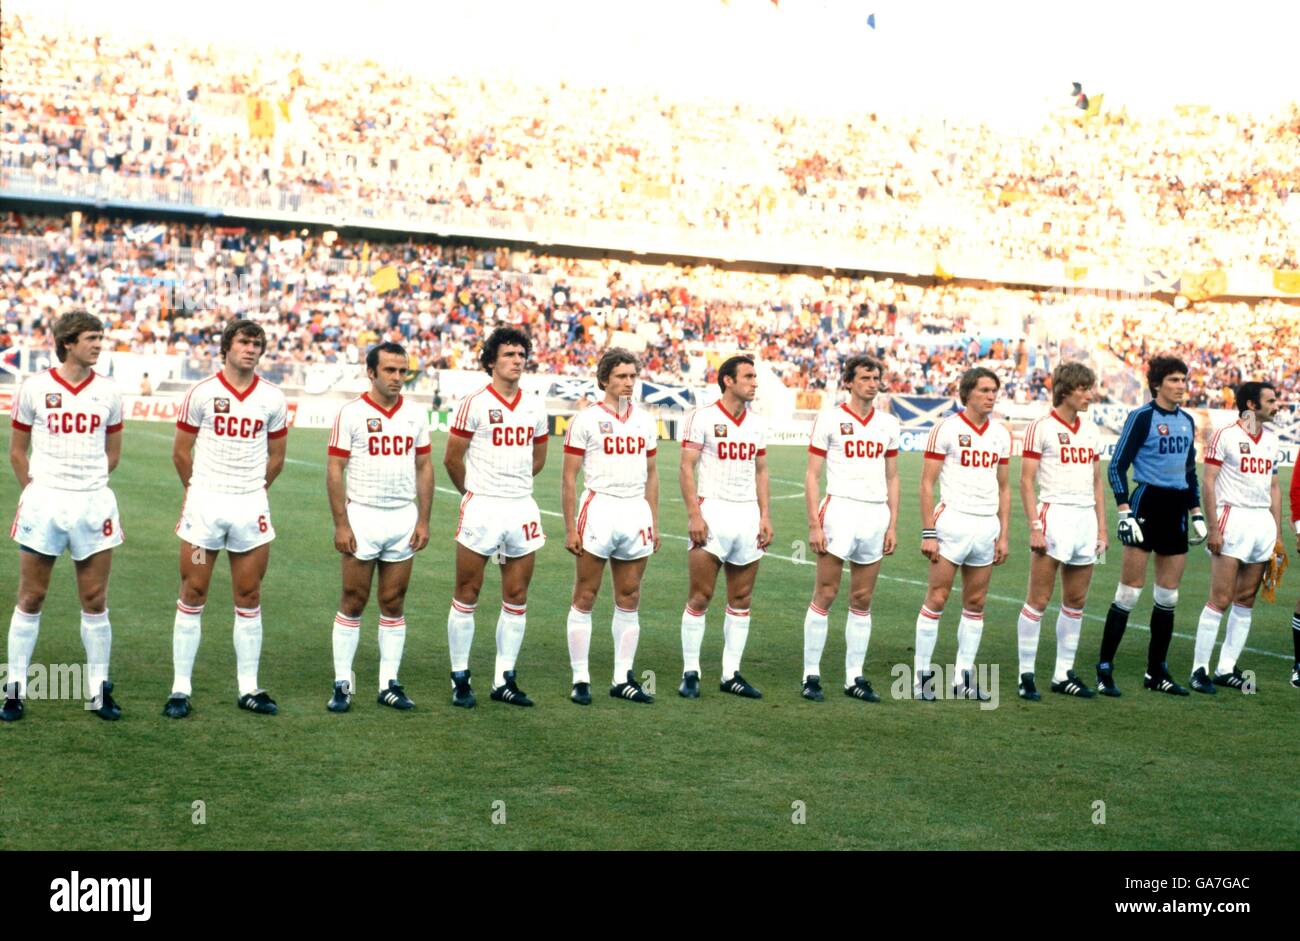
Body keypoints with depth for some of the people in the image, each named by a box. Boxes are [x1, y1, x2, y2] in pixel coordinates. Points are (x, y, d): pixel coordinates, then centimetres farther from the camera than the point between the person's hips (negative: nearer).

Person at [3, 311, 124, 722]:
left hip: (93, 503, 2)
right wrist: (37, 490, 5)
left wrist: (88, 484, 10)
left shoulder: (108, 391, 5)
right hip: (43, 503, -1)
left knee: (95, 602, 4)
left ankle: (99, 689, 13)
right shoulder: (34, 387, 0)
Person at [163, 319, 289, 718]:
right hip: (205, 503, -2)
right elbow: (181, 451, 7)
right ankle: (181, 688, 7)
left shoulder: (272, 398, 4)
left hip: (251, 506, 2)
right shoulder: (202, 393, -2)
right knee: (193, 595, 1)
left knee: (249, 599, 6)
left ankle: (248, 688, 13)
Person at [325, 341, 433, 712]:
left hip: (404, 519, 4)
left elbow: (424, 468, 11)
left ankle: (389, 684, 13)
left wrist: (423, 520, 4)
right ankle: (342, 684, 7)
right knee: (353, 603, 1)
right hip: (362, 517, -3)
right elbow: (334, 470, -6)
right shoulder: (351, 413, -5)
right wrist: (340, 524, -12)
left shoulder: (415, 414, 7)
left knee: (394, 604, 7)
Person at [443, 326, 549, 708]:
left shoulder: (534, 406, 9)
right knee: (467, 595, 1)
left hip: (522, 508, 5)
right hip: (481, 508, -5)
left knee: (517, 598, 7)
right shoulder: (475, 404, -6)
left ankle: (505, 680, 15)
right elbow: (452, 458, 1)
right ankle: (460, 679, 10)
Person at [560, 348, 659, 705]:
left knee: (629, 599, 7)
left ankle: (622, 678, 14)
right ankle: (580, 679, 4)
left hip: (636, 513, 5)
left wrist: (654, 522, 13)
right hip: (598, 509, -5)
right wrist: (570, 528, -8)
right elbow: (569, 478, -3)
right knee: (585, 597, -1)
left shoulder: (645, 421, 13)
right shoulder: (586, 419, -2)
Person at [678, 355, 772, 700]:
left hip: (748, 515, 6)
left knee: (741, 600, 7)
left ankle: (731, 674, 13)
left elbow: (760, 472, 17)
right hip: (713, 512, -5)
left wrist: (765, 515, 7)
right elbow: (686, 468, -7)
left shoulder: (757, 423, 12)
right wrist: (694, 514, -15)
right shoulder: (703, 418, -5)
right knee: (700, 597, -3)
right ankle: (690, 672, 5)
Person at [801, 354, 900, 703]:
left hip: (876, 515, 4)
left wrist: (893, 524, 9)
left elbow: (892, 479, 16)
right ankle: (811, 675, 2)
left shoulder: (888, 424, 12)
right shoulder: (830, 420, -1)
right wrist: (814, 525, -9)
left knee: (863, 600, 7)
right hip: (840, 509, -4)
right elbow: (812, 475, -2)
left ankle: (854, 677, 13)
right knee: (825, 595, -4)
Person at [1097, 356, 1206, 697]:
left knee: (1168, 597, 9)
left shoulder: (1186, 421, 13)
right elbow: (1117, 466, -9)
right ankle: (1104, 670, -2)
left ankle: (1156, 672, 17)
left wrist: (1197, 514, 17)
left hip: (1176, 508, 7)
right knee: (1129, 592, -8)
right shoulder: (1142, 417, -7)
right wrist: (1124, 512, -17)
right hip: (1147, 502, -7)